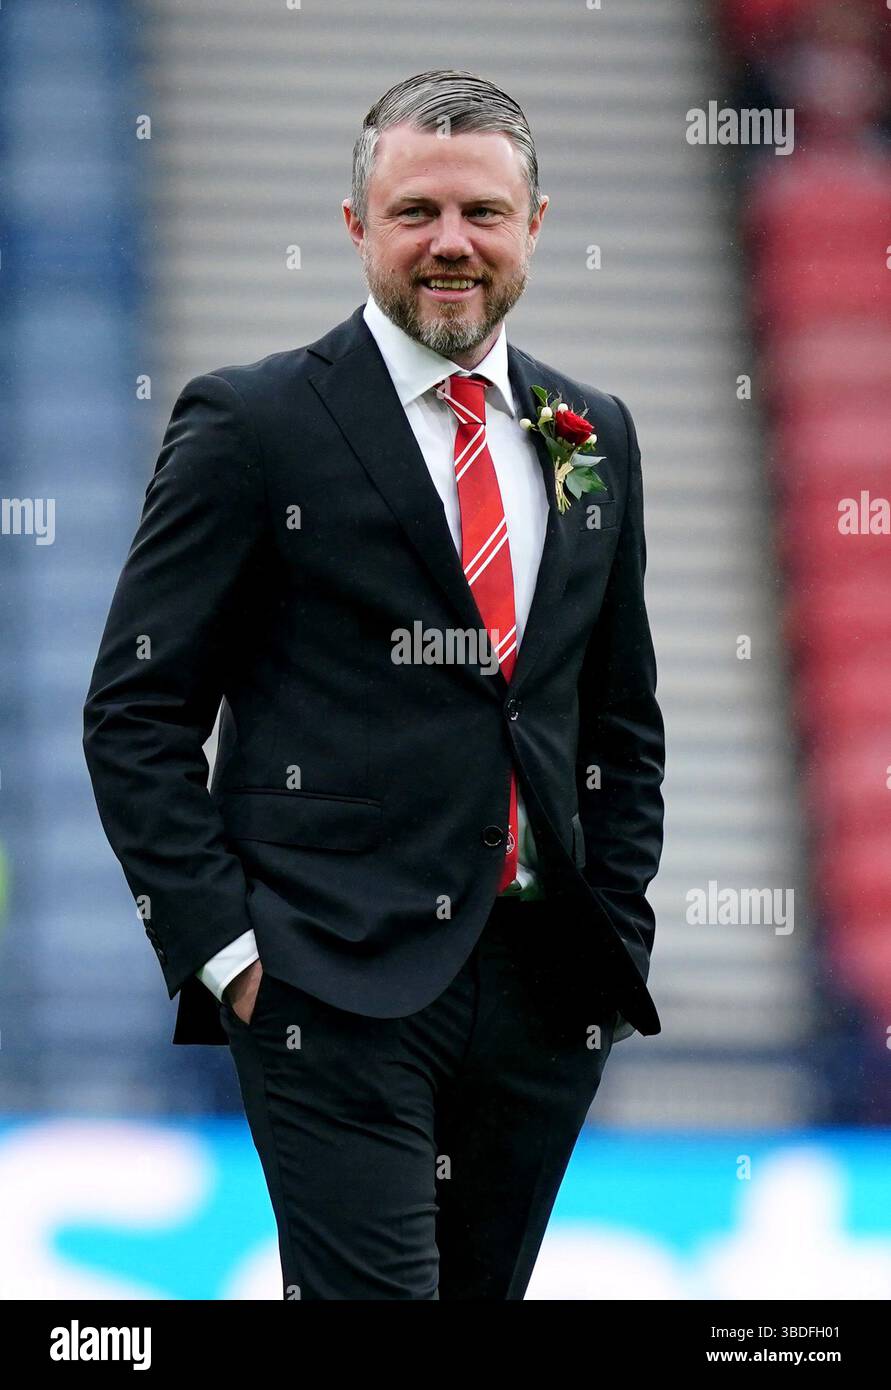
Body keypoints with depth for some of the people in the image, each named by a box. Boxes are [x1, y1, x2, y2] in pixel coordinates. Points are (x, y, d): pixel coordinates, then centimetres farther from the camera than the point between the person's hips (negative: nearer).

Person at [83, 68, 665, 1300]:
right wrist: (220, 943, -10)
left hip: (547, 993, 5)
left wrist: (618, 925, 12)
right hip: (338, 990, -5)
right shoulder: (252, 425, -2)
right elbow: (136, 713, -2)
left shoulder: (595, 437, 14)